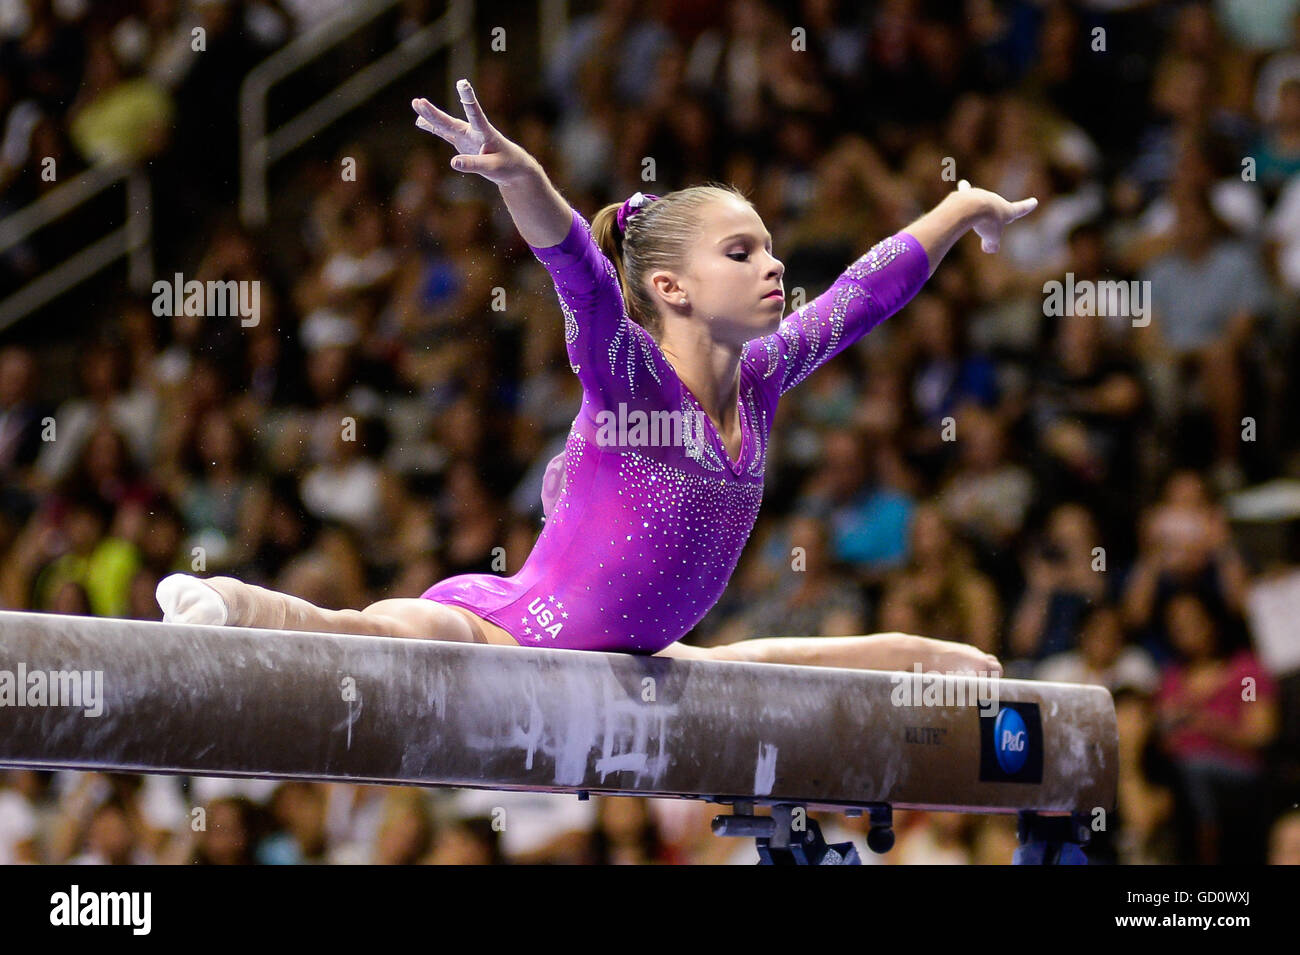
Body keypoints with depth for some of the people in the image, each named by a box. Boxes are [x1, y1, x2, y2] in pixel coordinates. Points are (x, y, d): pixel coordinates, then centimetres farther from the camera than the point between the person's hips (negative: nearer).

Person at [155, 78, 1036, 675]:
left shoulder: (758, 382, 4)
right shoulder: (627, 373, -15)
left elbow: (866, 290, 18)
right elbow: (574, 261, -35)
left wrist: (962, 210, 32)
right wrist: (520, 177, -55)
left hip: (611, 670, 9)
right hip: (503, 630, -8)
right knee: (418, 630, -42)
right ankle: (228, 609, -64)